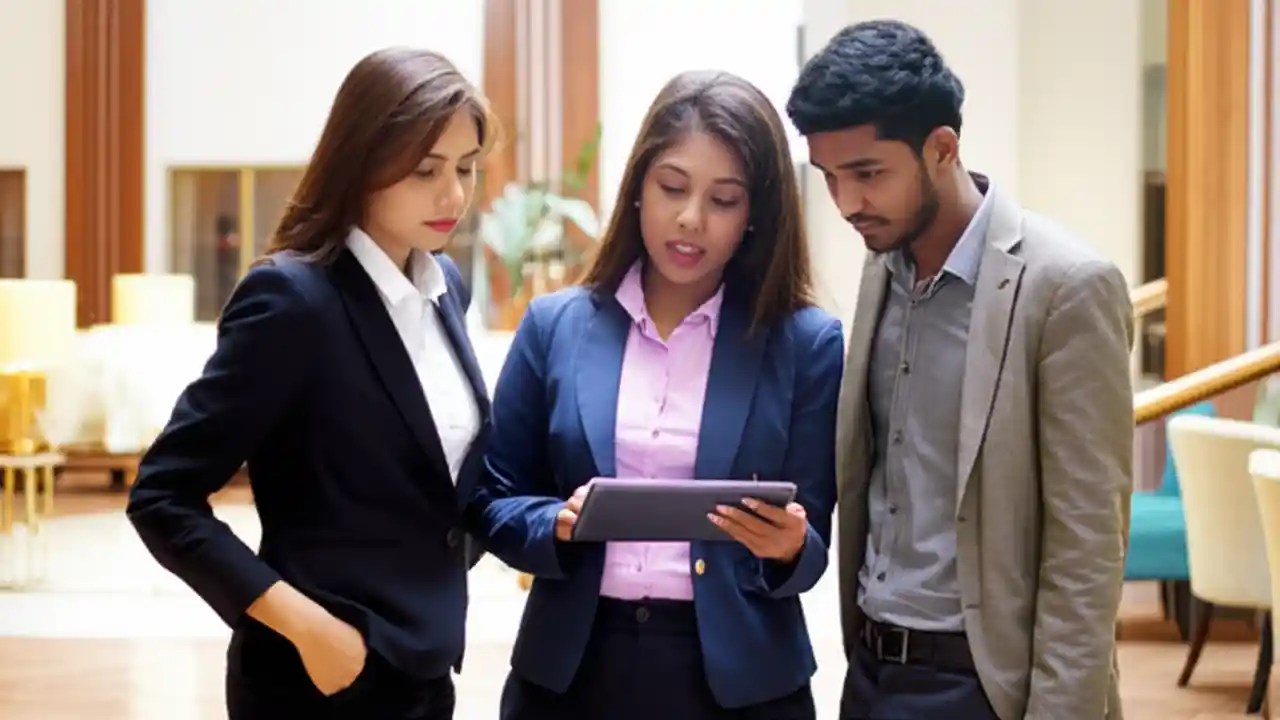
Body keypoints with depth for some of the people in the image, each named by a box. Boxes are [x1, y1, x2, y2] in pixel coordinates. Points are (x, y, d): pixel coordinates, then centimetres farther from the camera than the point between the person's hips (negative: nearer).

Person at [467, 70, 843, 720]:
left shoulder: (806, 342, -2)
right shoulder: (555, 325, 2)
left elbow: (810, 551, 0)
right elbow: (493, 501, 6)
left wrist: (787, 547, -22)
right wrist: (559, 524, -14)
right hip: (572, 666, 1)